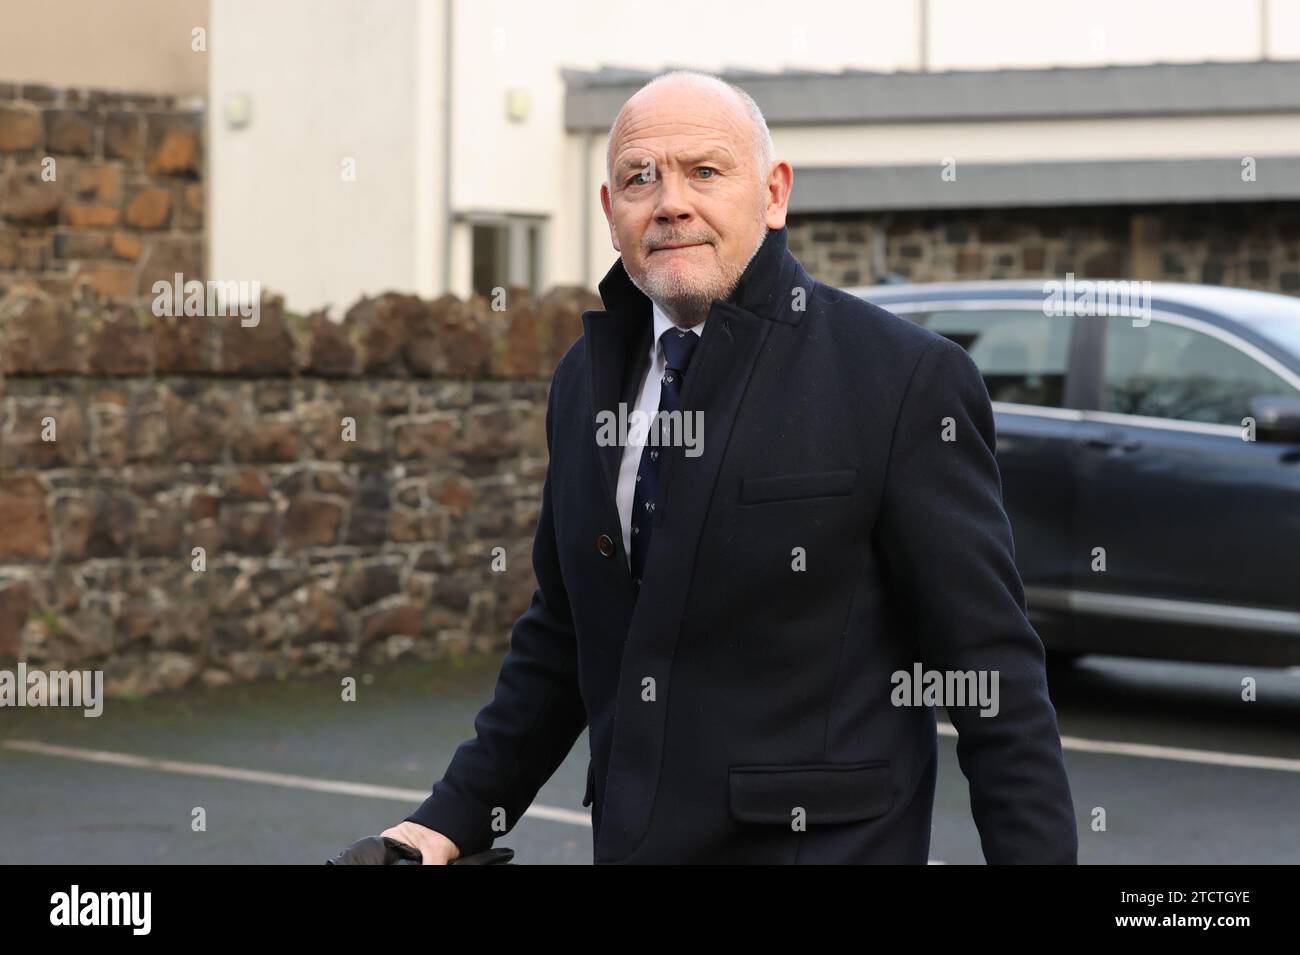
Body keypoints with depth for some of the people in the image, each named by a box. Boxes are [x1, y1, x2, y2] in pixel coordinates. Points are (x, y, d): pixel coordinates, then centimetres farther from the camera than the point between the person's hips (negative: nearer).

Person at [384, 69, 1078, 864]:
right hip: (630, 837, 5)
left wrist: (1038, 851, -13)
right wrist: (457, 818, 10)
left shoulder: (906, 379, -10)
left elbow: (993, 672, -10)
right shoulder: (586, 379, 9)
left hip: (820, 841, -5)